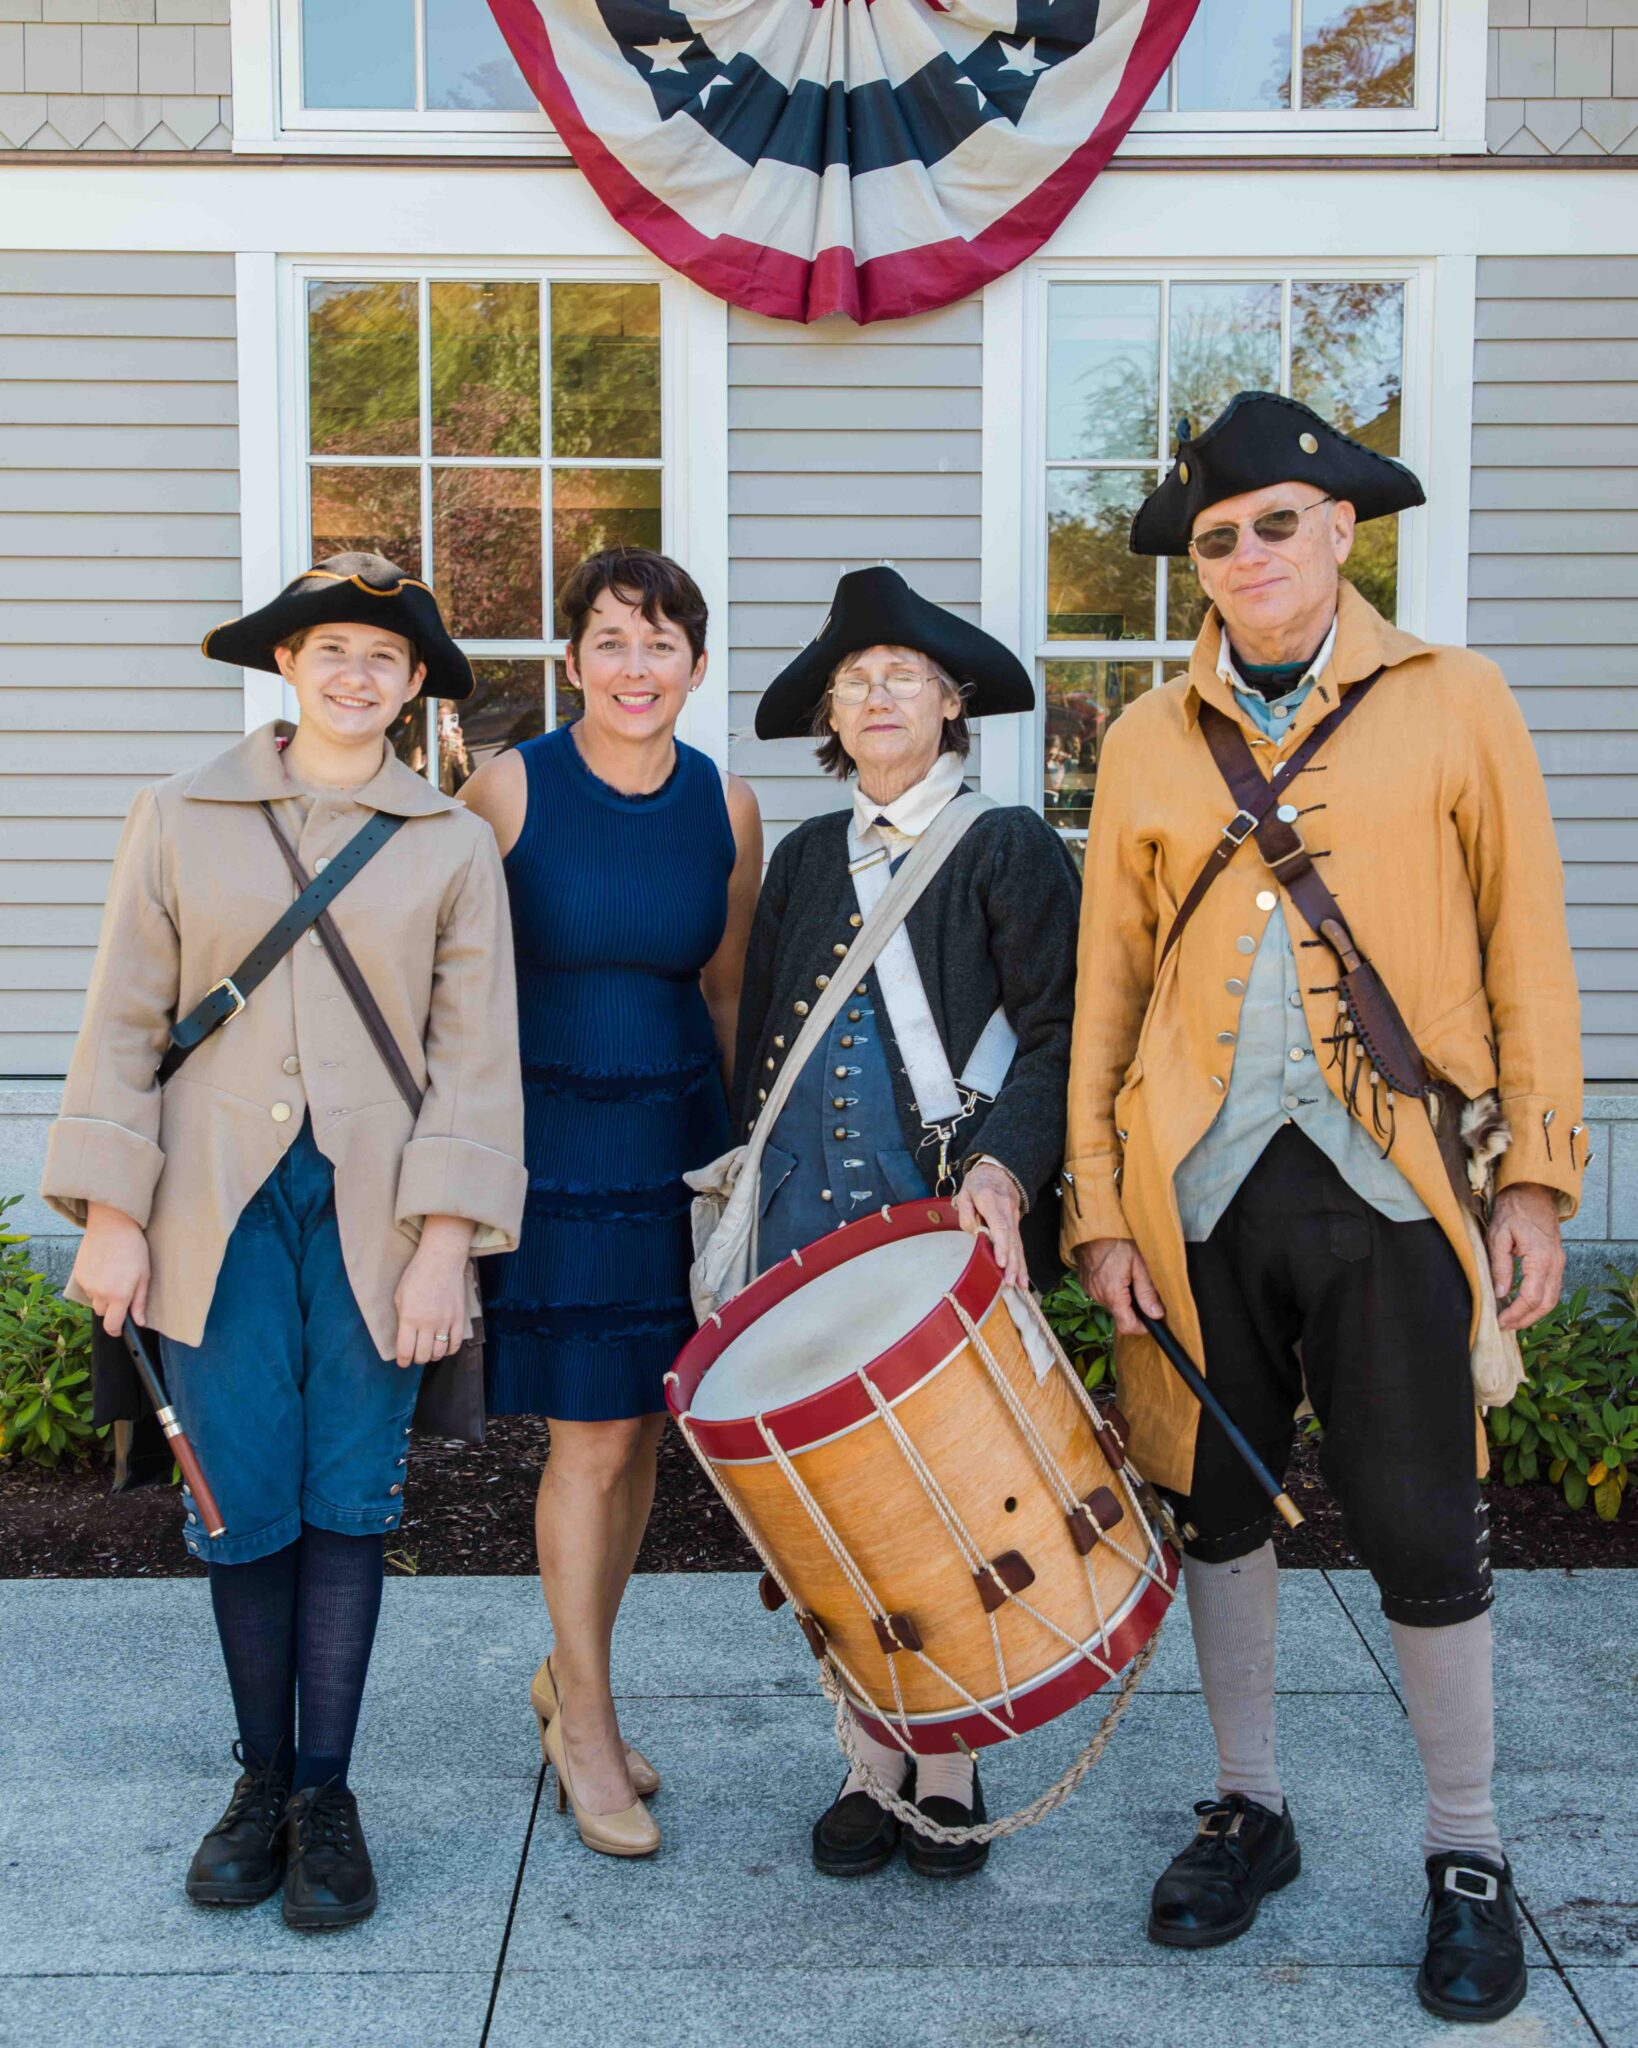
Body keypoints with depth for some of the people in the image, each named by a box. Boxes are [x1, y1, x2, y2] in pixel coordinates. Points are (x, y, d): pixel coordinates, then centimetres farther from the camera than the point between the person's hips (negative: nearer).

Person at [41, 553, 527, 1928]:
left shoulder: (453, 845, 5)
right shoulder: (179, 820, 6)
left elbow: (474, 1055, 1)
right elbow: (123, 1025, 5)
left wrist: (445, 1243, -7)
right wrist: (111, 1212, -2)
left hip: (377, 1211, 0)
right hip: (216, 1208, 0)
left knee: (350, 1503, 3)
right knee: (245, 1504, 4)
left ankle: (326, 1796, 18)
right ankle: (262, 1781, 23)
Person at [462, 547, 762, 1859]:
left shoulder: (725, 806, 2)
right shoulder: (510, 789, -8)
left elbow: (727, 990, 11)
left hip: (678, 1138, 4)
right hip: (548, 1134, -4)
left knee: (644, 1427, 10)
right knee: (592, 1436, -2)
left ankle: (570, 1678, 32)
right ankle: (586, 1727, 18)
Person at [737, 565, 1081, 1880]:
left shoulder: (1010, 848, 2)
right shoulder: (804, 859, 16)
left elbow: (1058, 1034, -5)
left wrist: (1005, 1164, -21)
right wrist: (754, 1205, 12)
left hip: (950, 1225, -4)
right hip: (808, 1218, 4)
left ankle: (950, 1760, 21)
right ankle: (872, 1757, 22)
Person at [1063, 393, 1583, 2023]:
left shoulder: (1453, 705, 3)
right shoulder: (1148, 741, 8)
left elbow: (1527, 954, 3)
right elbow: (1109, 984, 8)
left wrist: (1536, 1181, -3)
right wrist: (1101, 1206, 2)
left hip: (1393, 1186, -2)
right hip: (1201, 1190, 2)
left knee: (1421, 1525, 3)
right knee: (1215, 1496, 12)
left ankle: (1465, 1854, 24)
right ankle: (1249, 1807, 32)